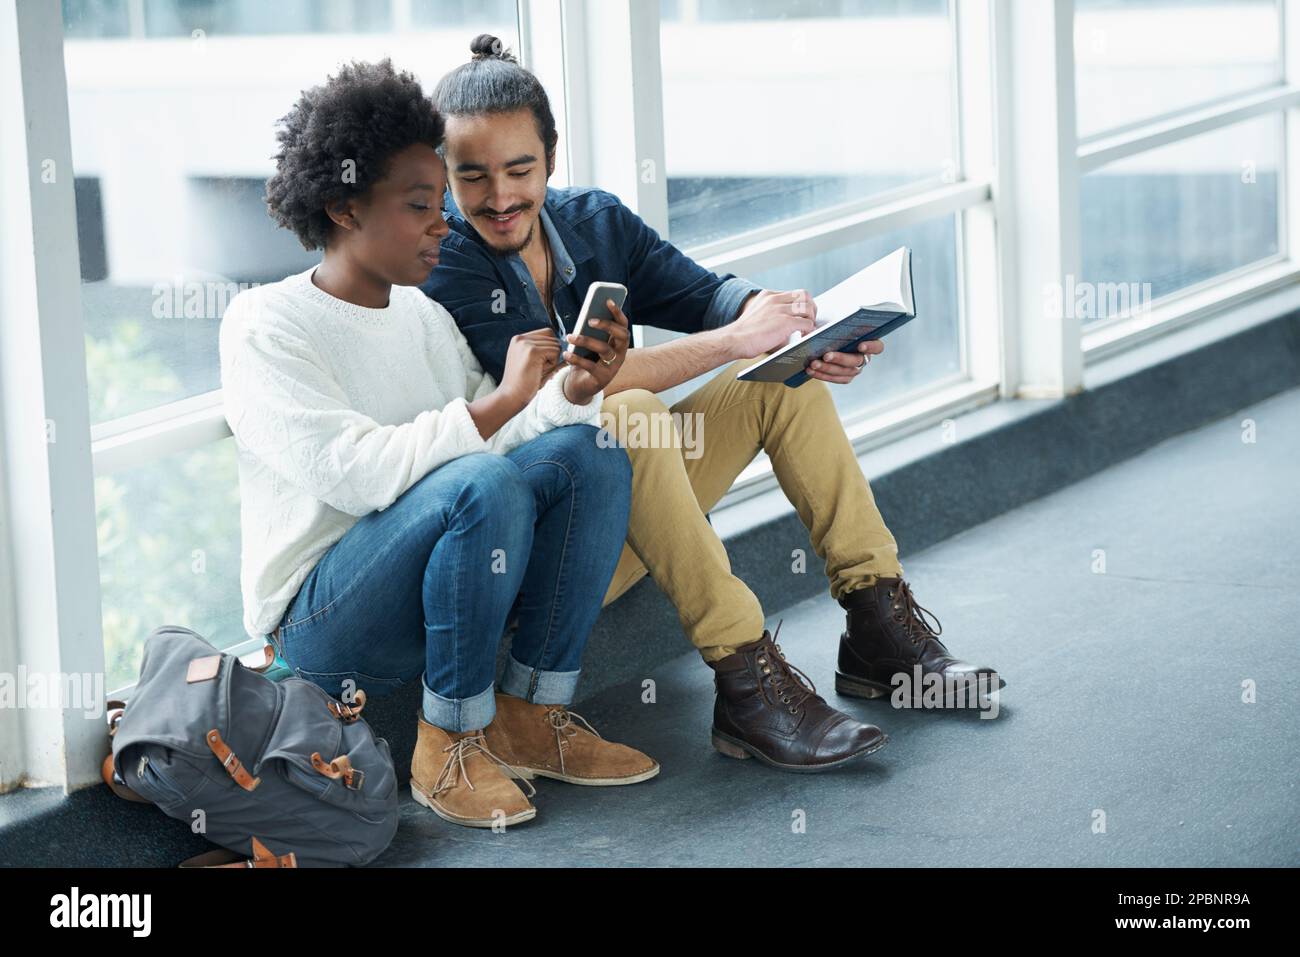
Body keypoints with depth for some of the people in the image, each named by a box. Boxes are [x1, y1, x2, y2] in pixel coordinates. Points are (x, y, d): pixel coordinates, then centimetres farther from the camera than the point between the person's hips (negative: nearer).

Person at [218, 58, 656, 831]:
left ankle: (532, 716, -8)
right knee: (484, 484, -32)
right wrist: (500, 402, -22)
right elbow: (353, 473, -23)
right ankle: (450, 744, -18)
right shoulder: (266, 326, -11)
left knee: (589, 453, -11)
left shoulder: (426, 317, 12)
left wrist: (569, 393, -13)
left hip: (427, 584, 7)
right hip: (320, 620, -7)